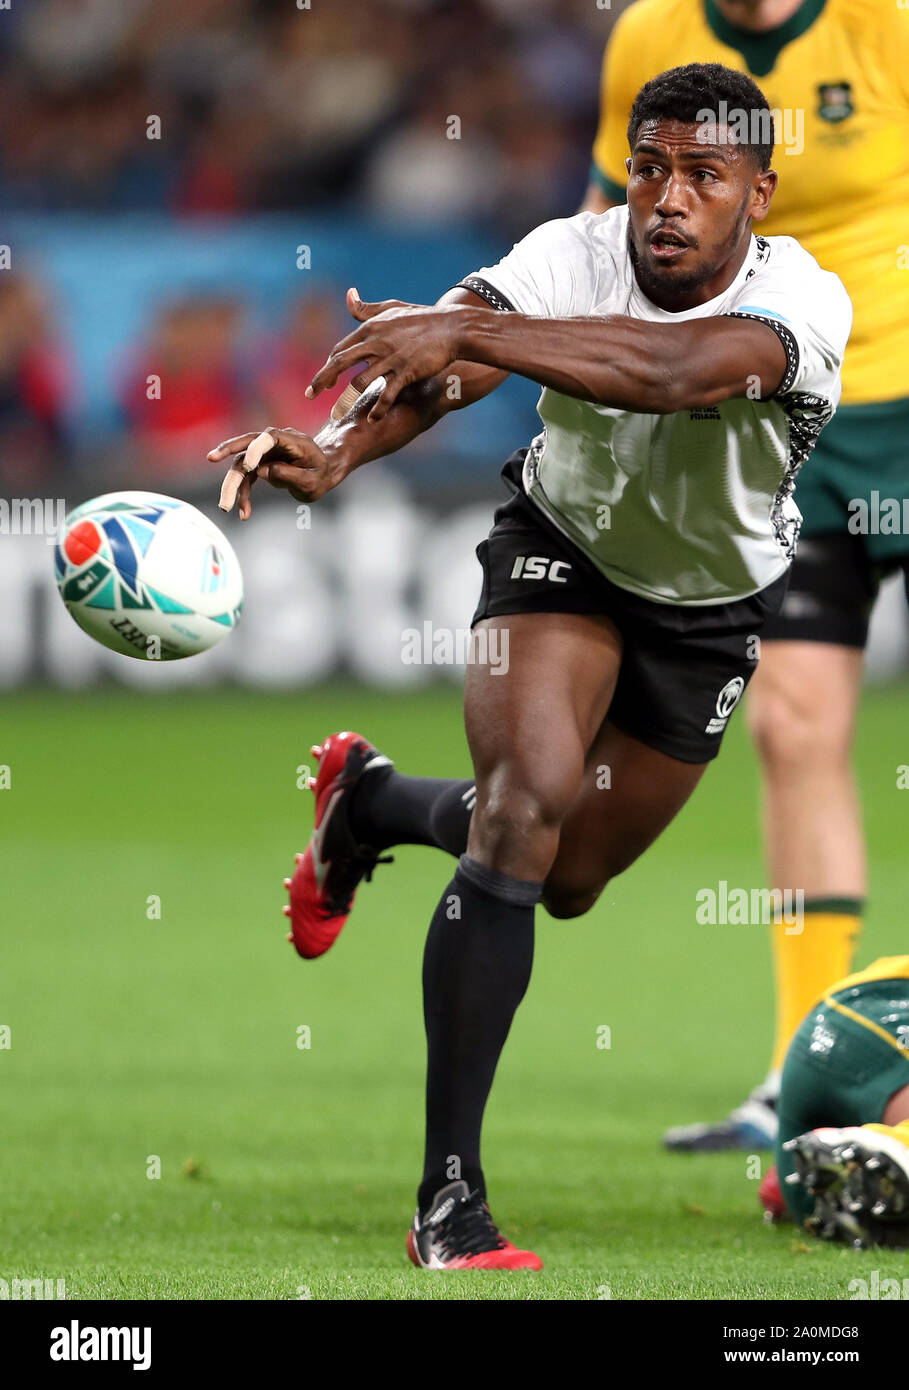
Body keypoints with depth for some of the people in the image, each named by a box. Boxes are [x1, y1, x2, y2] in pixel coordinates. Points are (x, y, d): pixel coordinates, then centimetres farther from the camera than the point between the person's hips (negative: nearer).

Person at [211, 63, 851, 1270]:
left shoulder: (806, 302, -33)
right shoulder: (577, 257, -27)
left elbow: (676, 370, -54)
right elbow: (435, 371, -43)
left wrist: (468, 331, -64)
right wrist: (336, 450, -65)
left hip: (716, 606, 2)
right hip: (562, 547, -2)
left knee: (569, 879, 13)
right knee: (533, 791, -27)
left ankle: (372, 801, 48)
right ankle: (449, 1195, -25)